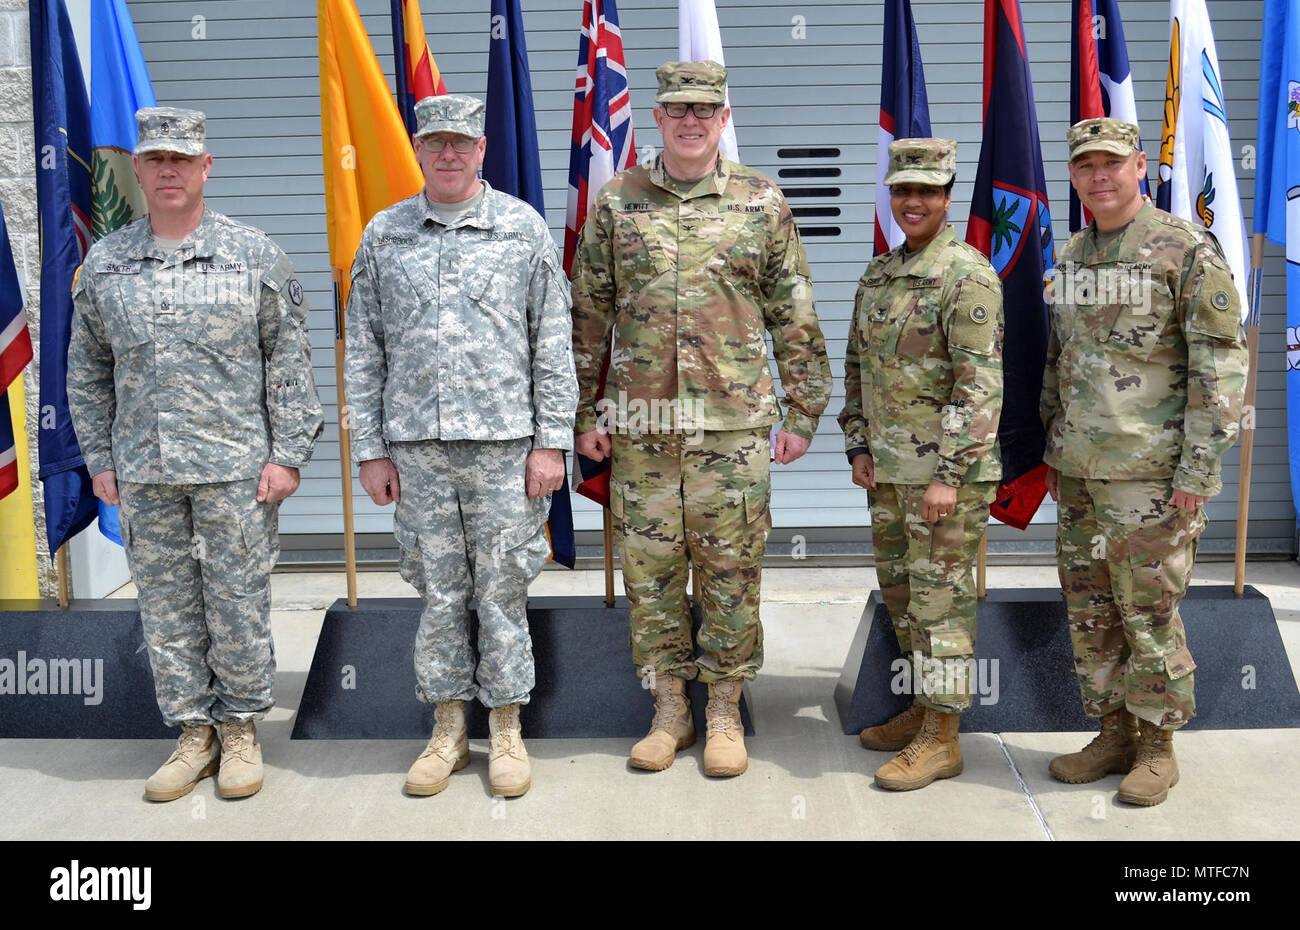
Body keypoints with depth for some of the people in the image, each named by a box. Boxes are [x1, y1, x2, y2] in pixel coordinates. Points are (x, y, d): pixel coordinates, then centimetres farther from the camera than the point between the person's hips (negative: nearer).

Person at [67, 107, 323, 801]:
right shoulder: (104, 262, 9)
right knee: (166, 608, 9)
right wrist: (99, 460, 8)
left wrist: (287, 454, -6)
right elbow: (87, 371, 14)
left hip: (237, 468, -3)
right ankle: (193, 735, 23)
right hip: (142, 473, 3)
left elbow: (290, 362, 0)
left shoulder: (255, 256, 1)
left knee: (238, 605, 4)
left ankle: (242, 731, 20)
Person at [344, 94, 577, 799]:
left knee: (502, 590, 5)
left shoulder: (524, 227, 4)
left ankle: (507, 732, 19)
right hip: (416, 447, 2)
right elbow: (364, 352, 10)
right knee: (439, 591, 9)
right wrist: (370, 449, 5)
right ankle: (448, 730, 23)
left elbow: (553, 344, 2)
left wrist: (552, 441, -4)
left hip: (504, 441, -2)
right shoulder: (383, 234, 9)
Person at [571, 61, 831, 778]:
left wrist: (803, 413, 2)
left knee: (731, 569, 4)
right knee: (650, 566, 7)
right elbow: (587, 316, 9)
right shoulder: (615, 203, 7)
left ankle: (725, 712, 19)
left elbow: (793, 317, 6)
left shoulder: (762, 203, 5)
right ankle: (669, 711, 21)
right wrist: (585, 413, 4)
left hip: (735, 423, -1)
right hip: (640, 424, 1)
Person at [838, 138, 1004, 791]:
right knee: (899, 589, 16)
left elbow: (980, 384, -17)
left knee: (939, 596, -2)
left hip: (945, 465, -8)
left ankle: (942, 738, 9)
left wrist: (950, 475, -20)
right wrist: (858, 446, 10)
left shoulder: (968, 275, -12)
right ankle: (921, 709, 31)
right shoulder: (879, 273, 13)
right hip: (888, 466, 8)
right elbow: (857, 364, 18)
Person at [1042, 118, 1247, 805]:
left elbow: (1222, 365, -10)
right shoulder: (1071, 256, 14)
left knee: (1149, 613, 1)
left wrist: (1198, 469, -14)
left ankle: (1157, 747, 16)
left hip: (1149, 472, -6)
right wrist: (1052, 450, 17)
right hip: (1077, 472, 7)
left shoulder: (1187, 250, -7)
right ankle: (1112, 734, 25)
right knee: (1089, 614, 11)